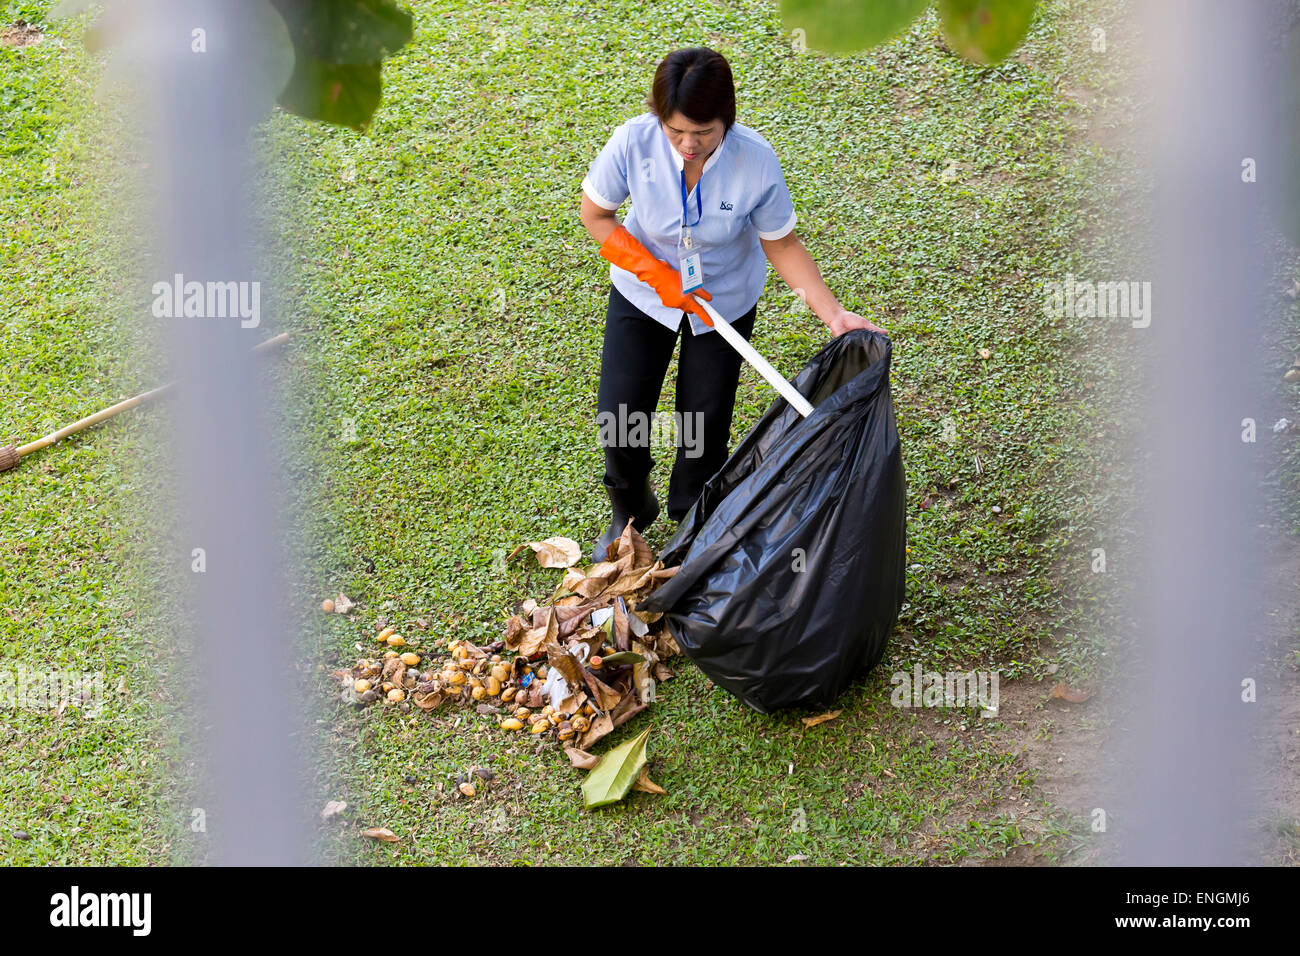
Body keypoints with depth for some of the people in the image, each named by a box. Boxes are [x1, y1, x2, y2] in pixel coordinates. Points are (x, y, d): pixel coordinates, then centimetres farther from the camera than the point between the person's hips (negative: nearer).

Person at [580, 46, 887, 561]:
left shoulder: (756, 161, -30)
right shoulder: (635, 141, -29)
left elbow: (782, 245, -17)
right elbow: (595, 213, -13)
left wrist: (835, 315, -27)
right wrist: (657, 275, -21)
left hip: (725, 300, -1)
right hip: (643, 292, 1)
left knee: (705, 426, 9)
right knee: (619, 418, 5)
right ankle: (631, 511, 38)